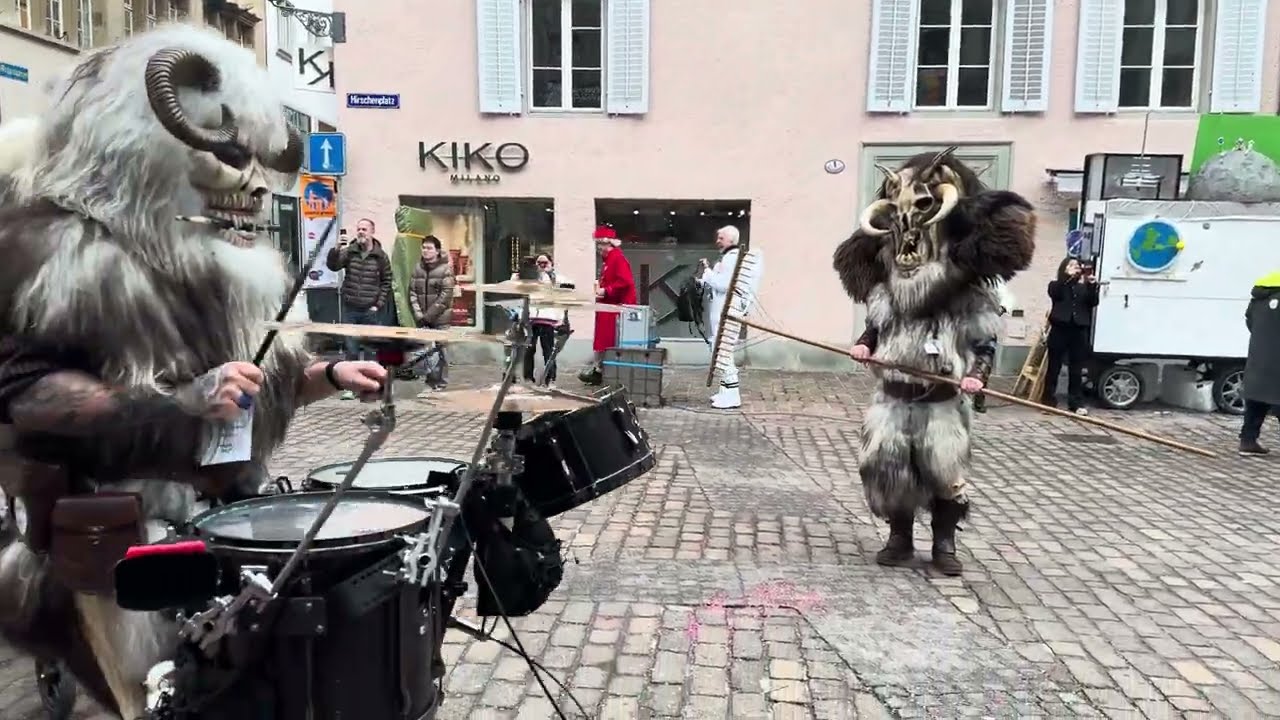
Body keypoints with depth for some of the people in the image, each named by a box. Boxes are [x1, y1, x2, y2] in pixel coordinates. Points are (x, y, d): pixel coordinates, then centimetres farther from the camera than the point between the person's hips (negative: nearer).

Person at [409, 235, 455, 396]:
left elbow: (445, 296, -11)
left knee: (440, 351, 2)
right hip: (423, 320, 3)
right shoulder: (417, 268, 8)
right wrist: (418, 314, -5)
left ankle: (441, 385, 12)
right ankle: (431, 383, 11)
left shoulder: (445, 269, -5)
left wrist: (429, 315, -13)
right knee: (428, 352, 1)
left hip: (441, 319, -3)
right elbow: (412, 292, 7)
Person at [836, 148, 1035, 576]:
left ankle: (944, 544, 18)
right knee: (886, 466, 2)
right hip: (892, 396, 3)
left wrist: (977, 374, -16)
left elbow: (985, 342, -1)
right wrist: (863, 345, -4)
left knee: (945, 472, -2)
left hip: (942, 401, -3)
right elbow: (875, 327, 16)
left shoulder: (968, 294, -5)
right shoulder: (886, 290, 4)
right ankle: (899, 539, 20)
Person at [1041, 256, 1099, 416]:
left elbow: (1093, 302, 3)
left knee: (1076, 369, 3)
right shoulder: (1056, 285, 10)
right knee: (1053, 367, 1)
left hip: (1079, 330, 2)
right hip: (1060, 328, -2)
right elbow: (1055, 294, -11)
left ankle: (1077, 403, 6)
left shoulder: (1084, 286, 17)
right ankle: (1048, 400, 6)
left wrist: (1092, 286, -12)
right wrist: (1068, 276, -16)